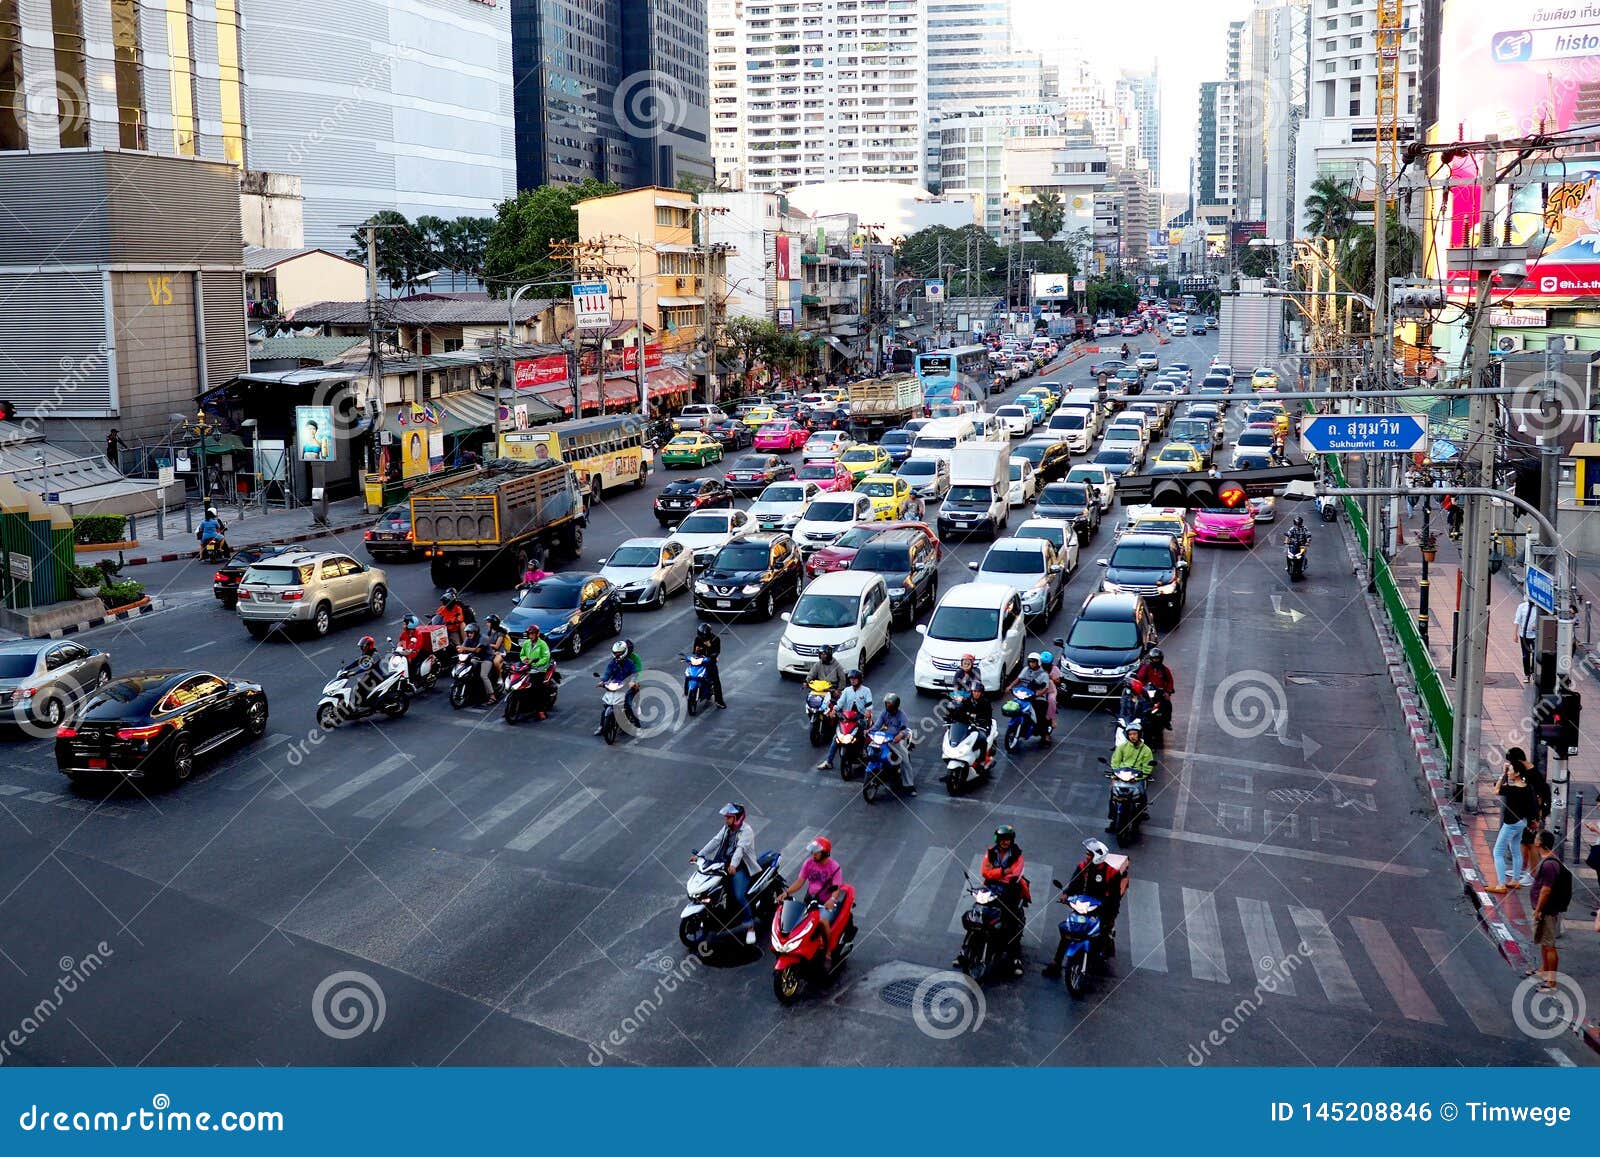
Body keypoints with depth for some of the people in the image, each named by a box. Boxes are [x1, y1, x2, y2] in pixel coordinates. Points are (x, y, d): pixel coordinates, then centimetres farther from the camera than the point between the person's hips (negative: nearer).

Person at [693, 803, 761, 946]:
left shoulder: (746, 830, -15)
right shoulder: (727, 828, 10)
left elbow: (741, 848, -30)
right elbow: (715, 841, 5)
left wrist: (733, 865, -45)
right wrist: (699, 855, -5)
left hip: (740, 867, -8)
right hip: (724, 863, 8)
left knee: (739, 896, -23)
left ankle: (750, 927, -13)